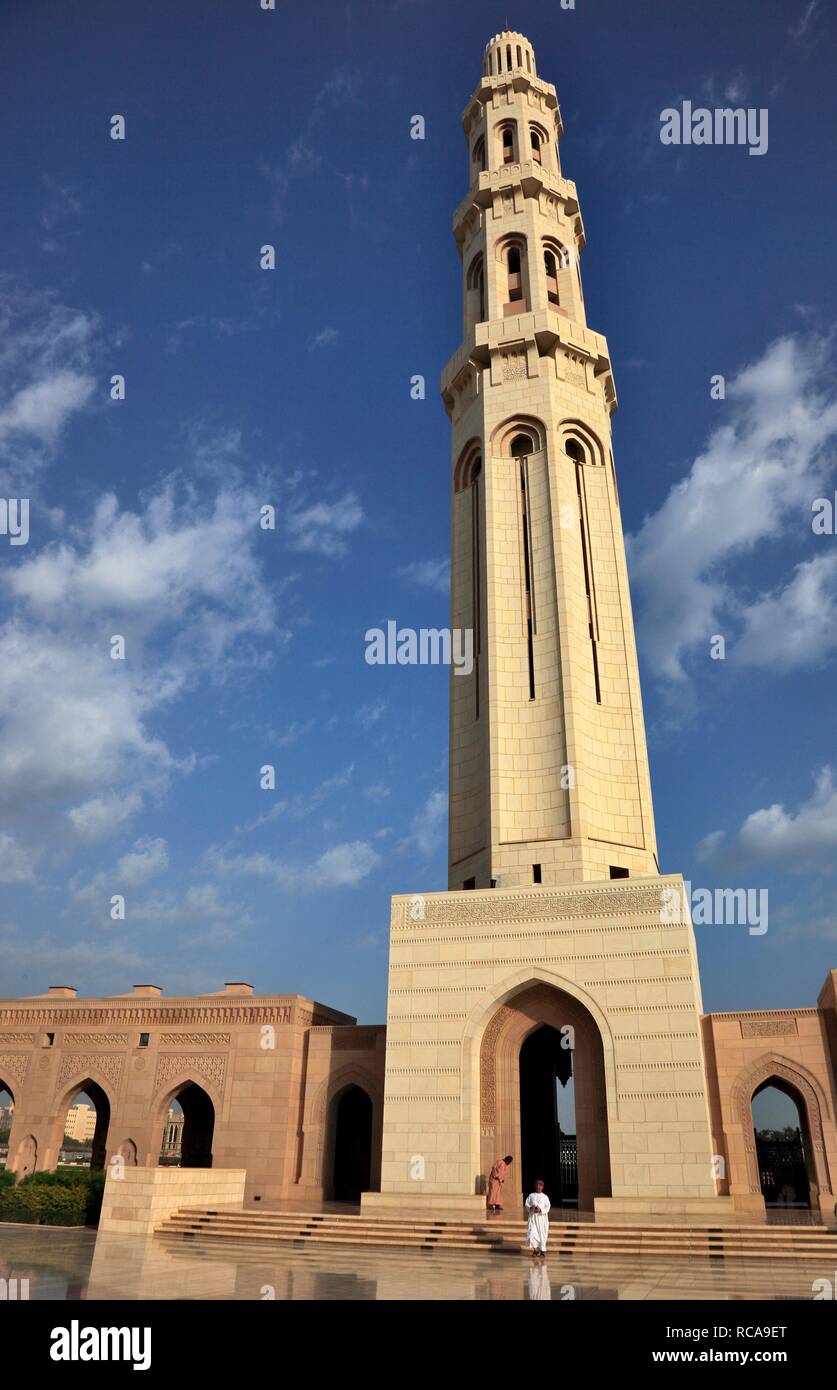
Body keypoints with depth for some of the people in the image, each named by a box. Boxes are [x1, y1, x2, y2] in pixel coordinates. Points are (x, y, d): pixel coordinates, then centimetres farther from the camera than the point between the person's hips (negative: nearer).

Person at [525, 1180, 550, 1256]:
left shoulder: (545, 1197, 3)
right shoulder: (531, 1195, 8)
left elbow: (547, 1208, -2)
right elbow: (527, 1204, 7)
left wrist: (541, 1210, -18)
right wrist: (531, 1208, -13)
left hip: (542, 1217, -1)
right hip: (533, 1217, 1)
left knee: (542, 1234, 0)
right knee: (532, 1233, -9)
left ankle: (542, 1250, 15)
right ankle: (536, 1249, 12)